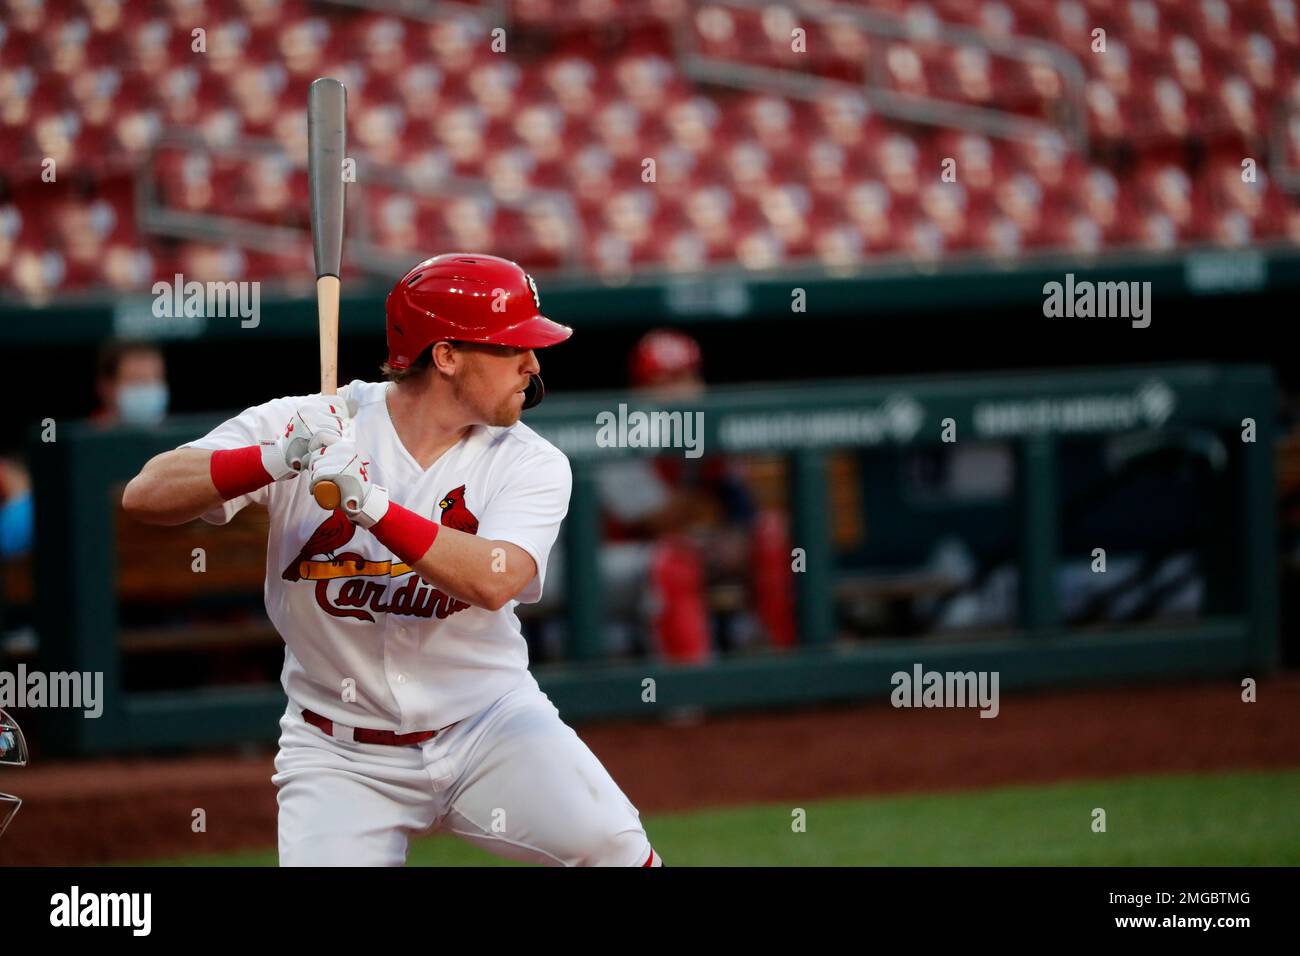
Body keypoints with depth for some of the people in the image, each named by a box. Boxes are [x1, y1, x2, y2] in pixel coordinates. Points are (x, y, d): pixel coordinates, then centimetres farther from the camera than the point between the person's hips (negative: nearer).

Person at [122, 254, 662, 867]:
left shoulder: (530, 465, -5)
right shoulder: (308, 428, -8)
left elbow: (493, 582, -24)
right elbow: (145, 496, -17)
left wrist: (368, 502, -33)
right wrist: (276, 461, -32)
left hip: (486, 724, 1)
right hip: (340, 753, -1)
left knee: (611, 845, -20)